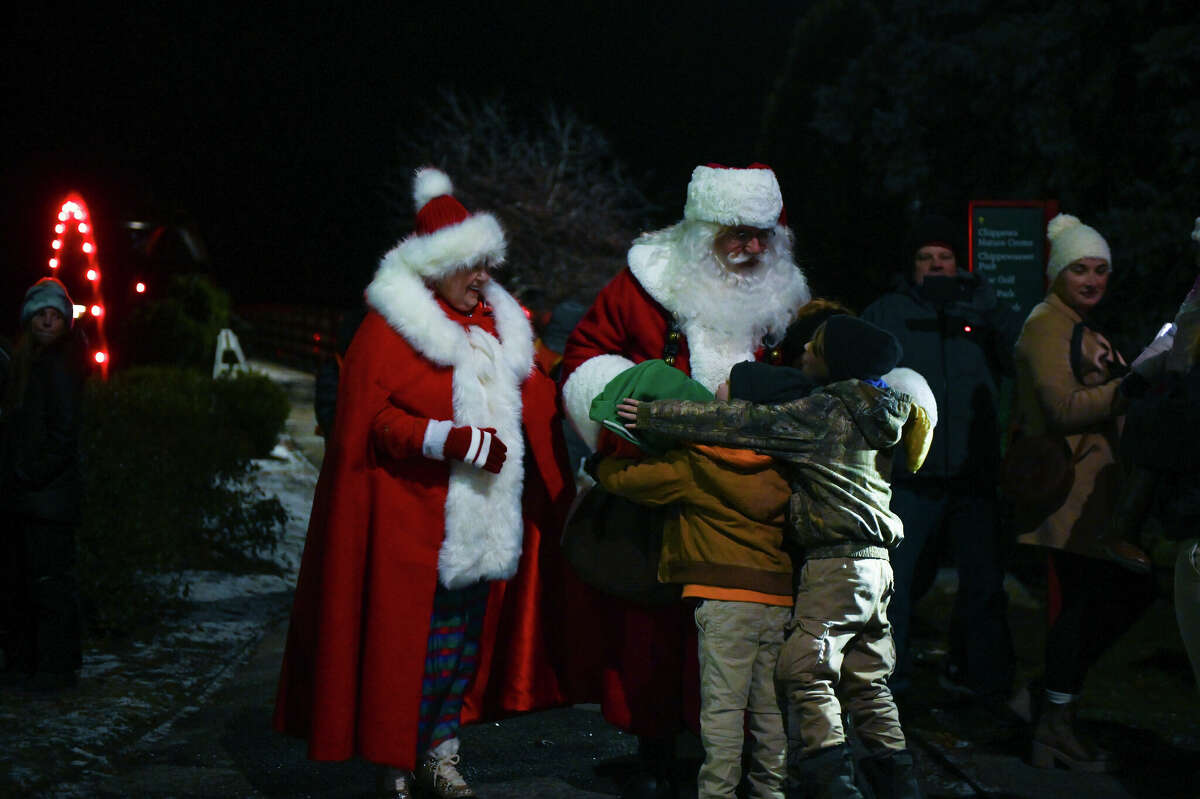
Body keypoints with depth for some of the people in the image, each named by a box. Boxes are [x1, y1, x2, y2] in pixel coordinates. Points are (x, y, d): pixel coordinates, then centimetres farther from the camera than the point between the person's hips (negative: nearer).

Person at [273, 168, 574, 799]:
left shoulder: (497, 324, 14)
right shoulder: (388, 329, -6)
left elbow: (535, 408, 18)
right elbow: (373, 419, -13)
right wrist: (450, 440, -23)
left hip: (483, 520, 7)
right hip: (413, 518, -7)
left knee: (466, 637, 12)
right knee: (408, 644, -4)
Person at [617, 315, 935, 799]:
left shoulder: (827, 410, -10)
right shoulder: (870, 413, 16)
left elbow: (749, 424, -11)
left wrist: (656, 416, -6)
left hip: (836, 562, -9)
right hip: (874, 562, 9)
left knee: (805, 673, -10)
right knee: (866, 681, 12)